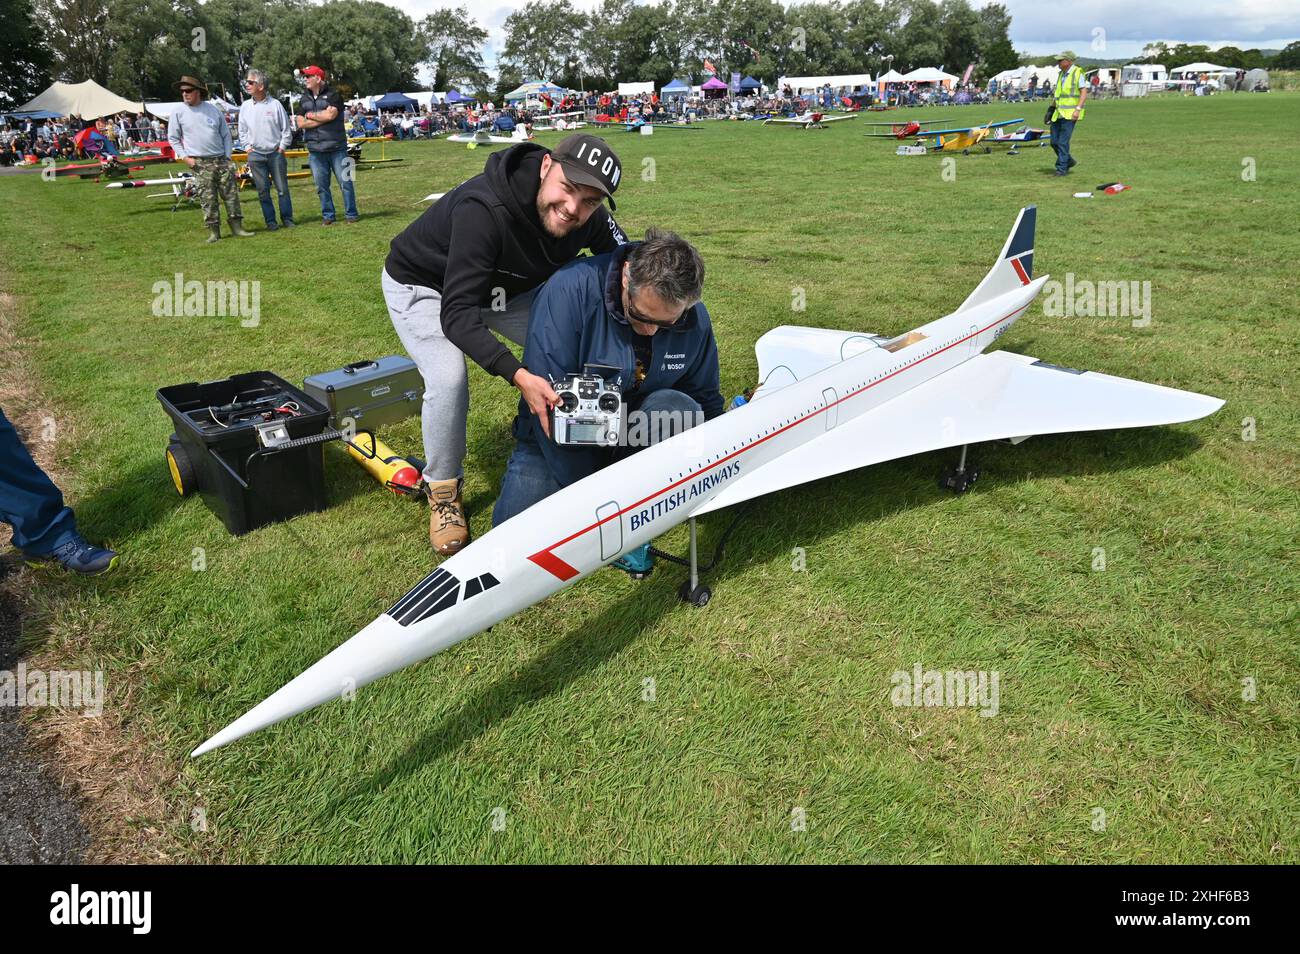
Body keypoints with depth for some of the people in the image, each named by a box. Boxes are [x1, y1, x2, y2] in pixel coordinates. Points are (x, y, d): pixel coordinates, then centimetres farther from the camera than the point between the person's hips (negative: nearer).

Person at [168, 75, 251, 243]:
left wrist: (228, 156, 3)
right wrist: (184, 157, -4)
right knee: (207, 198, -4)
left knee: (231, 193, 2)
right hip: (200, 163, -2)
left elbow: (226, 134, 12)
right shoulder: (178, 113, 3)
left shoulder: (214, 110, 8)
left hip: (221, 160, 2)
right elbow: (173, 138, 6)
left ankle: (236, 226, 9)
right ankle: (213, 231, 2)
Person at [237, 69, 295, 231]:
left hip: (276, 153, -2)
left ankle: (287, 218, 12)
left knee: (282, 188, 1)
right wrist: (247, 147, 4)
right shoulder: (245, 106, 6)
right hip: (255, 155, 2)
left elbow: (286, 129, 3)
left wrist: (282, 147, -2)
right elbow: (242, 130, 14)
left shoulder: (275, 104, -2)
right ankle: (270, 221, 10)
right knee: (263, 191, 3)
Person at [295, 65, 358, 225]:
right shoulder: (304, 99, 14)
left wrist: (311, 115, -2)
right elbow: (300, 123, 3)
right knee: (321, 185, 6)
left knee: (345, 181, -2)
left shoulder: (333, 95, -1)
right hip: (315, 150, 5)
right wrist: (323, 118, -6)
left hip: (336, 147, -4)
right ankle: (327, 215, 15)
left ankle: (350, 214, 7)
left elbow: (331, 114, -17)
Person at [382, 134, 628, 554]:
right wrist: (518, 375, -56)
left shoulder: (591, 219, -24)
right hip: (423, 286, -5)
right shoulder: (484, 209, -42)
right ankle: (443, 493, -4)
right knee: (449, 379, -27)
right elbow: (457, 312, -43)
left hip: (507, 287, 6)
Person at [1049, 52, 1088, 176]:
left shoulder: (1077, 73, -7)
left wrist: (1078, 109, -21)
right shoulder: (1061, 74, 15)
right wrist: (1051, 109, 19)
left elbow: (1084, 93, -11)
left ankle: (1062, 169, -2)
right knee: (1054, 142, 7)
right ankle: (1069, 161, 25)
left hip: (1070, 114, -8)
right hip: (1058, 113, 8)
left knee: (1063, 142, -9)